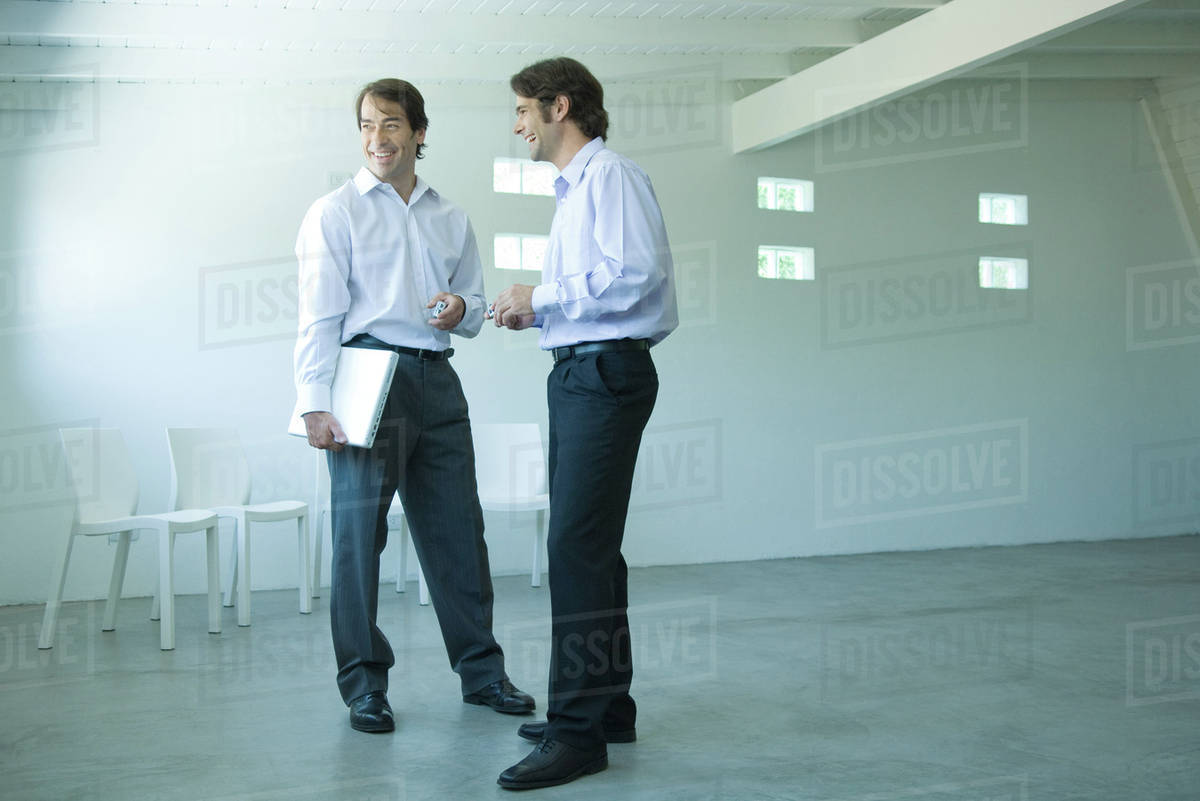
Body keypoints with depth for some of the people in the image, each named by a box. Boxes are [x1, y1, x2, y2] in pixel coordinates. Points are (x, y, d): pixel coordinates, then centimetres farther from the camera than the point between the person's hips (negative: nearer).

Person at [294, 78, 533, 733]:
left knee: (458, 526, 7)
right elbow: (319, 317, -4)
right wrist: (315, 405, -14)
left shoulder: (451, 218, 19)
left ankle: (481, 671, 18)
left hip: (436, 380, 5)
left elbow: (476, 305, 24)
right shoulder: (335, 212, 4)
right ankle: (364, 685, 8)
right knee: (359, 529, -3)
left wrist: (463, 310, -1)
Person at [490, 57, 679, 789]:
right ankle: (608, 706, 25)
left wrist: (543, 298, -12)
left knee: (577, 549, -13)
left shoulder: (609, 175, -9)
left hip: (607, 373, -11)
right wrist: (536, 311, 9)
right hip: (577, 373, 11)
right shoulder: (573, 188, 22)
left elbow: (635, 273, -21)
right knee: (590, 546, 14)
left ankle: (579, 731, -9)